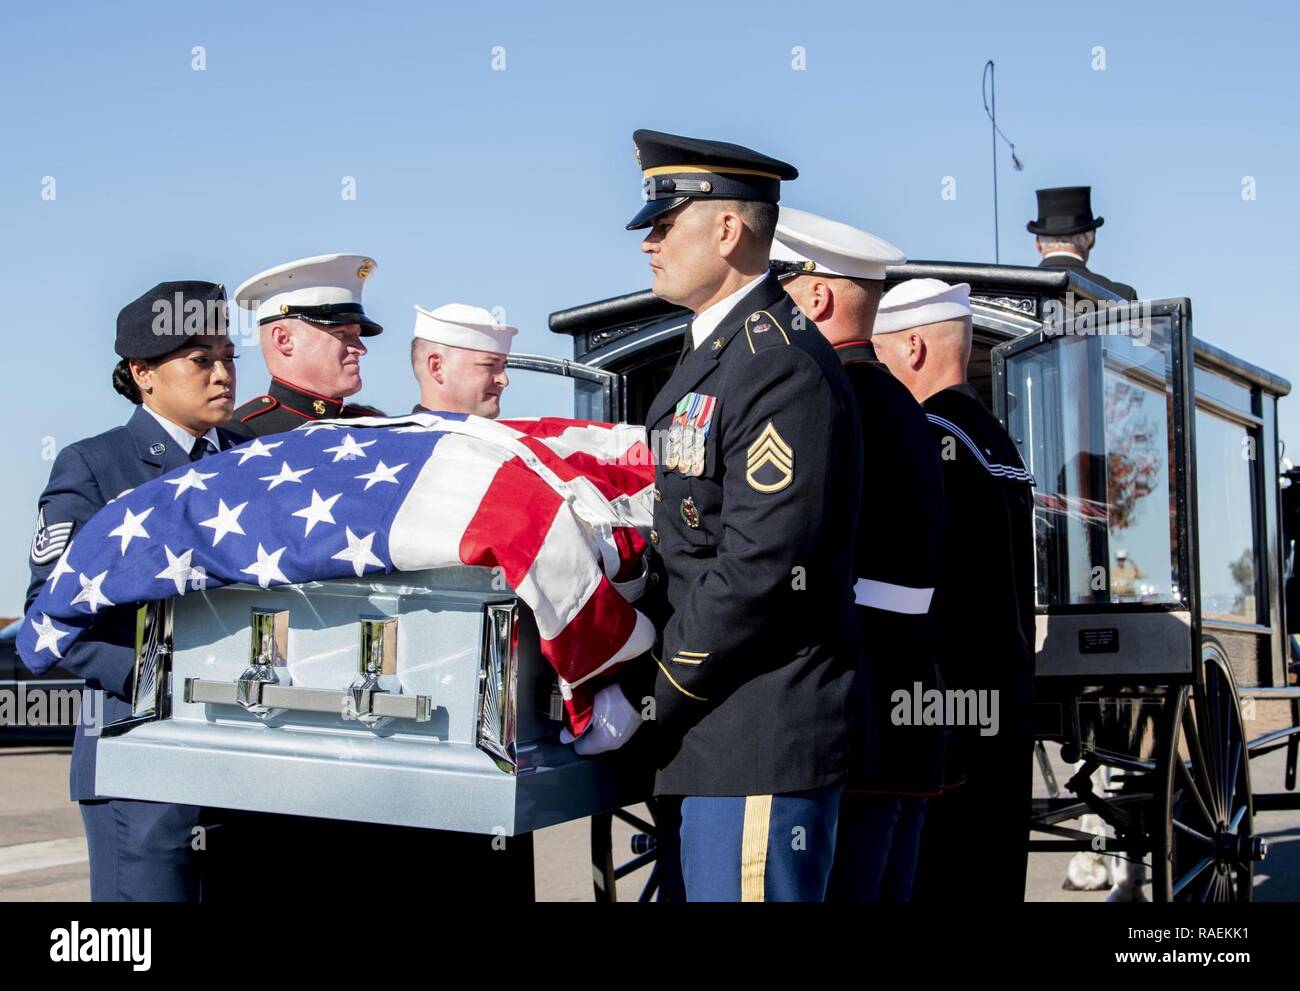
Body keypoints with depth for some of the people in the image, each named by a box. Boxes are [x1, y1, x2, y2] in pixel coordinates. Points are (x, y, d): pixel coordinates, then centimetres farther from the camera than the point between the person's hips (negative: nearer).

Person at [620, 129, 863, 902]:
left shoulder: (784, 367, -17)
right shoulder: (714, 352, 16)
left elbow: (760, 570, -23)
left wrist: (658, 695, -13)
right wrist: (664, 689, 11)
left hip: (764, 739, -10)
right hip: (722, 730, 10)